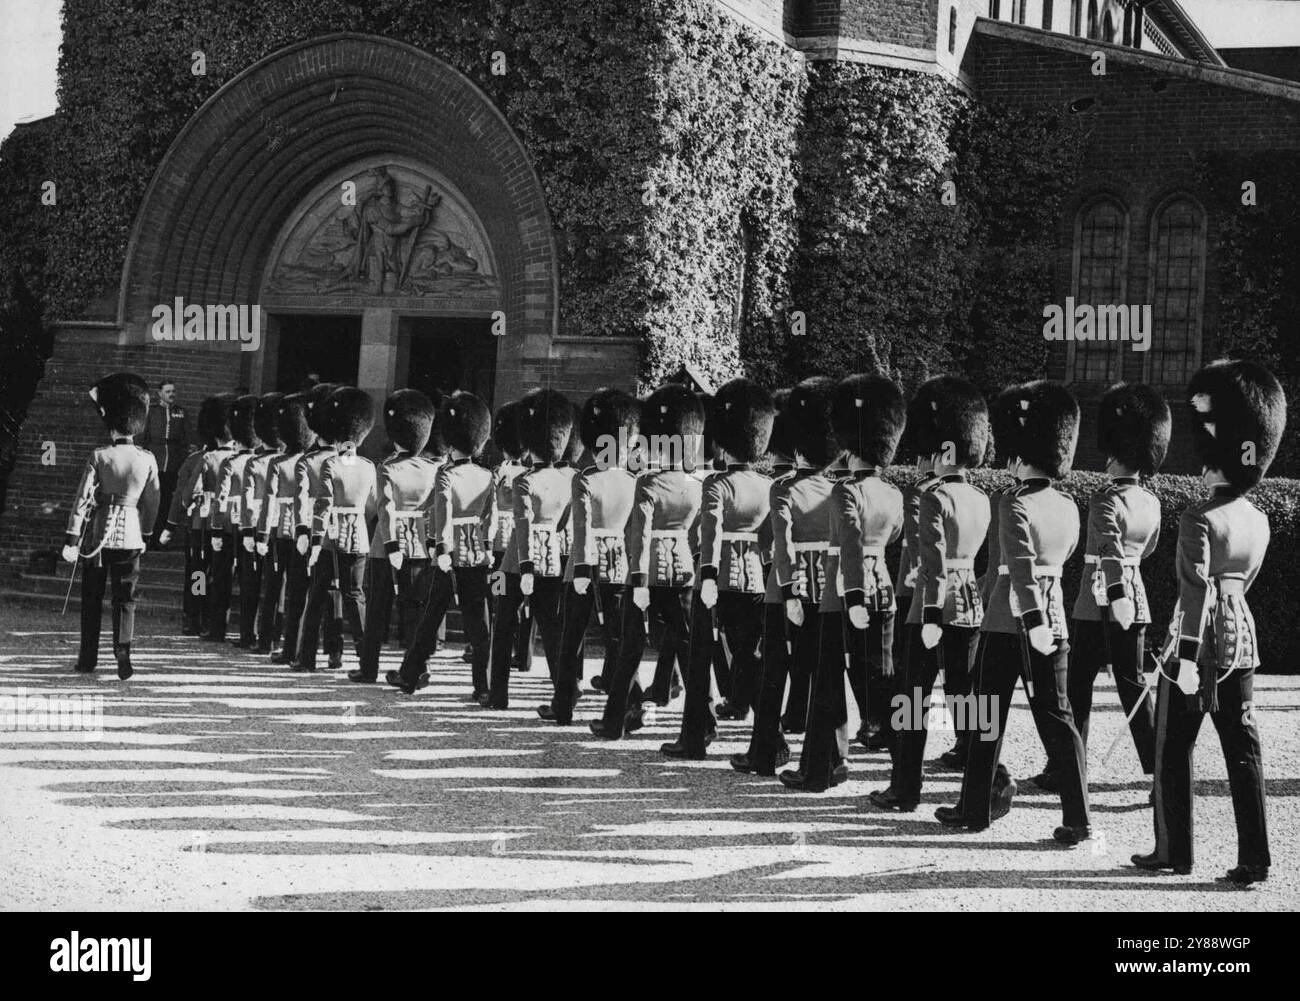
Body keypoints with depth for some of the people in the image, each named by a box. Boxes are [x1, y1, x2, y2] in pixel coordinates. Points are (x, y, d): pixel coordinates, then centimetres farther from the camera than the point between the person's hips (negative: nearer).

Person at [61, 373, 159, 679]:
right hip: (131, 534, 1)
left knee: (92, 597, 11)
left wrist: (72, 538, -9)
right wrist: (146, 534, 19)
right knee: (125, 598, 5)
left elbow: (83, 499, -11)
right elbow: (152, 501, 5)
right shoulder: (148, 459, -3)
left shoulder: (99, 457, -10)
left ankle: (88, 658, 16)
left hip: (99, 532, -1)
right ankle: (123, 653, -11)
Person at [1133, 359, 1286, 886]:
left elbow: (1197, 590, -21)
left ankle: (1174, 850, 13)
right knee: (1243, 748, 5)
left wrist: (1187, 659, -23)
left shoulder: (1199, 519, -15)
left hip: (1201, 642, -6)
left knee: (1173, 748, 7)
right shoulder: (1259, 520, 7)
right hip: (1243, 638, 6)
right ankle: (1254, 858, 2)